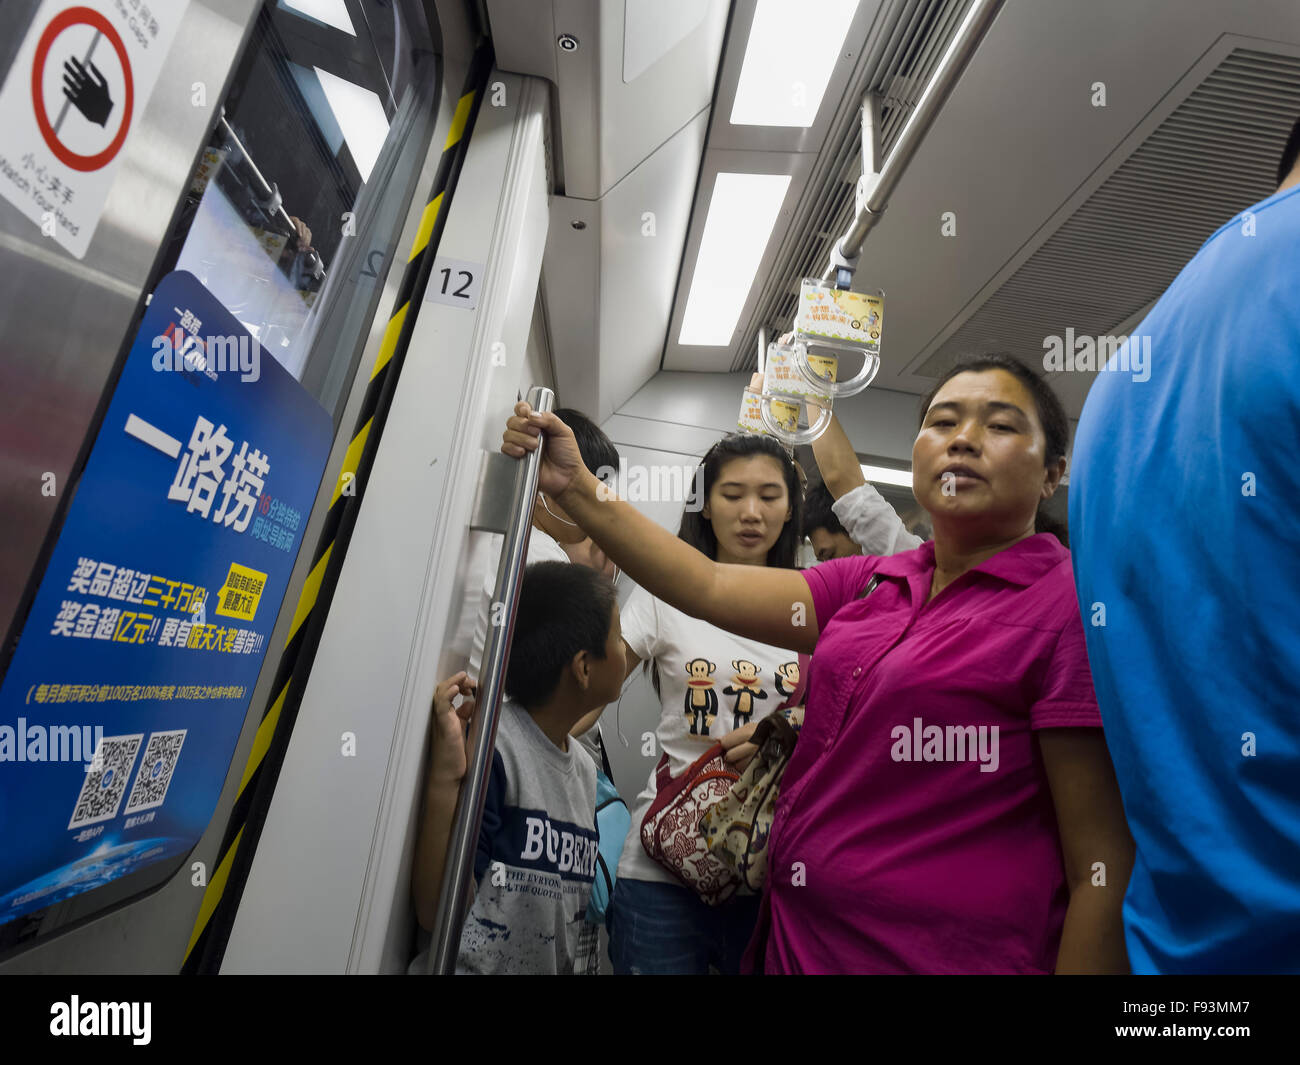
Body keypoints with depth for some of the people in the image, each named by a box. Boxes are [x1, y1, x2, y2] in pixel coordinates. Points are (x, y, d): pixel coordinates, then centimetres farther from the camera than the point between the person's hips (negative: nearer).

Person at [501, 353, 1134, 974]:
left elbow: (1106, 869, -13)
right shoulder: (870, 586, 3)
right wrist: (576, 487, -9)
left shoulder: (1070, 606, -12)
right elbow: (710, 589, -5)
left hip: (948, 955, -5)